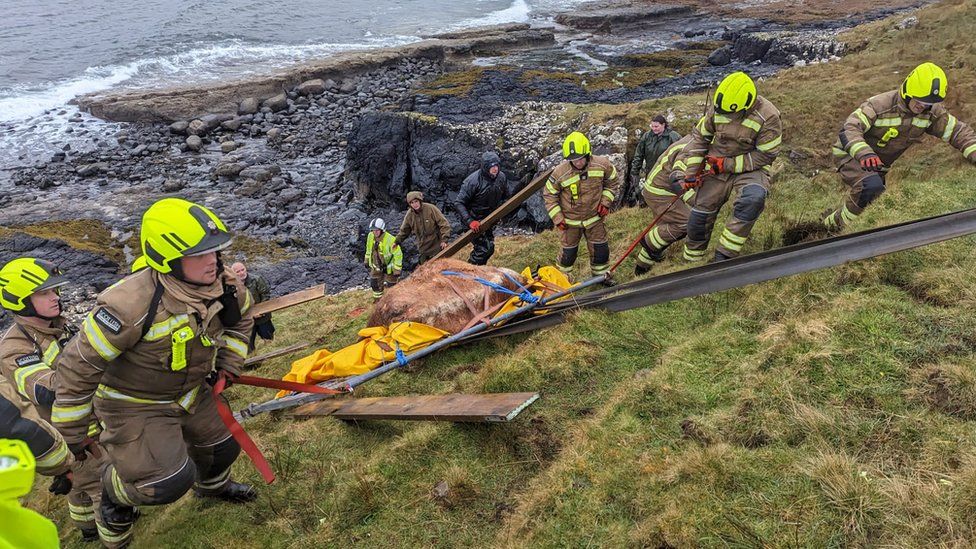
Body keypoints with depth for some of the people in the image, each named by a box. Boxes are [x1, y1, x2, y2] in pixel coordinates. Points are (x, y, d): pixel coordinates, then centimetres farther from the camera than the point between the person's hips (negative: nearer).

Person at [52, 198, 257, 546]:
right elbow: (78, 367, -26)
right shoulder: (130, 305, -37)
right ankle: (115, 490, 20)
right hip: (135, 406, -6)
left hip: (192, 393, 7)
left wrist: (229, 363, 3)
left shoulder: (224, 286, -17)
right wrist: (71, 434, -16)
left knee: (223, 447, 20)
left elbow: (240, 319, 9)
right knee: (169, 483, -15)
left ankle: (212, 485, 56)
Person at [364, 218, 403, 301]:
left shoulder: (390, 240, -32)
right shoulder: (371, 236, -13)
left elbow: (398, 255, -25)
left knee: (391, 286, 8)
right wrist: (367, 261, 16)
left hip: (389, 267, -6)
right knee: (375, 284, 19)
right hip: (377, 266, 6)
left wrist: (397, 270, -22)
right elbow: (368, 249, 7)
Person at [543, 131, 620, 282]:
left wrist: (606, 202, -6)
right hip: (570, 220, -2)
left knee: (601, 249, 12)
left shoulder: (602, 165, -18)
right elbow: (549, 194, -9)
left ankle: (601, 275, 37)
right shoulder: (560, 173, -24)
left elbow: (612, 182, 4)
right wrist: (557, 218, -13)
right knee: (569, 251, 12)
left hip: (594, 218, 2)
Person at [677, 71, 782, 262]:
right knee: (699, 216, 1)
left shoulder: (768, 117, -18)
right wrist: (691, 171, 0)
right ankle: (691, 261, 23)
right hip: (717, 168, 4)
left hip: (750, 168, -3)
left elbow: (765, 155, -16)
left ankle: (724, 255, -29)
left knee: (752, 200, -36)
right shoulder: (717, 107, -7)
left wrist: (727, 164, -20)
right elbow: (700, 137, 6)